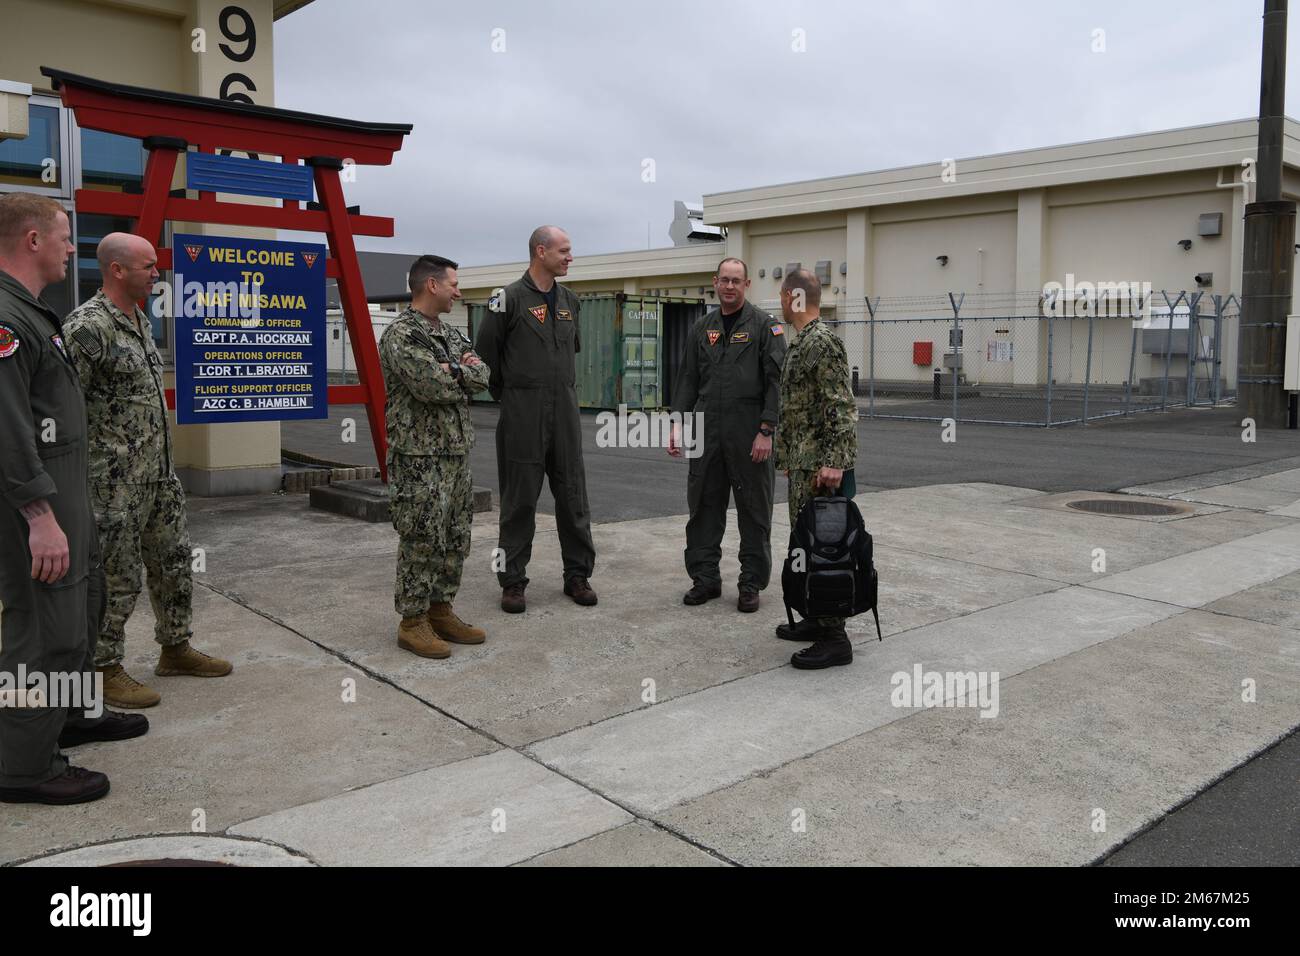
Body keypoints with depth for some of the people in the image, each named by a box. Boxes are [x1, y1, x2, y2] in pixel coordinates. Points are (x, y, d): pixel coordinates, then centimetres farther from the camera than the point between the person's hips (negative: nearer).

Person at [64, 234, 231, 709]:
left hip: (159, 473, 9)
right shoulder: (88, 326, -17)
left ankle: (175, 648, 30)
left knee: (175, 563, 16)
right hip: (114, 481, -9)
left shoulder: (141, 321, 12)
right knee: (117, 577, 1)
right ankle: (104, 670, 16)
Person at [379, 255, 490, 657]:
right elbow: (431, 386, -23)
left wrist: (452, 372, -12)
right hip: (419, 456, -8)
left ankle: (440, 611, 23)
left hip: (457, 451, 9)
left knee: (455, 539, 12)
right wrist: (462, 374, -4)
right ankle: (413, 622, 8)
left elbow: (481, 377, 5)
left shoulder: (452, 334, 16)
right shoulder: (401, 334, -12)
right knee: (421, 541, -3)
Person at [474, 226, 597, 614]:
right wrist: (506, 394, 6)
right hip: (522, 413, -5)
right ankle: (512, 581, 11)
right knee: (520, 499, 2)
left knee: (573, 494, 8)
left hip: (565, 410, 5)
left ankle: (577, 574, 19)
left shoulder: (569, 301, 12)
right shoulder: (511, 299, -7)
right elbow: (485, 353, -2)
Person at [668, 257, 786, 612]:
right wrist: (678, 422, 3)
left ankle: (751, 583, 13)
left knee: (754, 510, 3)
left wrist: (766, 430, -14)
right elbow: (688, 380, 14)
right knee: (704, 506, 8)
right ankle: (705, 578, 19)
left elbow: (775, 380, -8)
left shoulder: (765, 326, -2)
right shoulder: (702, 329, 13)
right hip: (706, 433, 4)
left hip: (748, 433, -4)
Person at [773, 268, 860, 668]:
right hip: (802, 464, 10)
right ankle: (817, 619, 26)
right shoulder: (801, 342, 16)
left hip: (821, 467, -10)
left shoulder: (823, 342, -15)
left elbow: (842, 407, -21)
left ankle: (834, 639, -2)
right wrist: (788, 456, 24)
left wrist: (834, 462, -26)